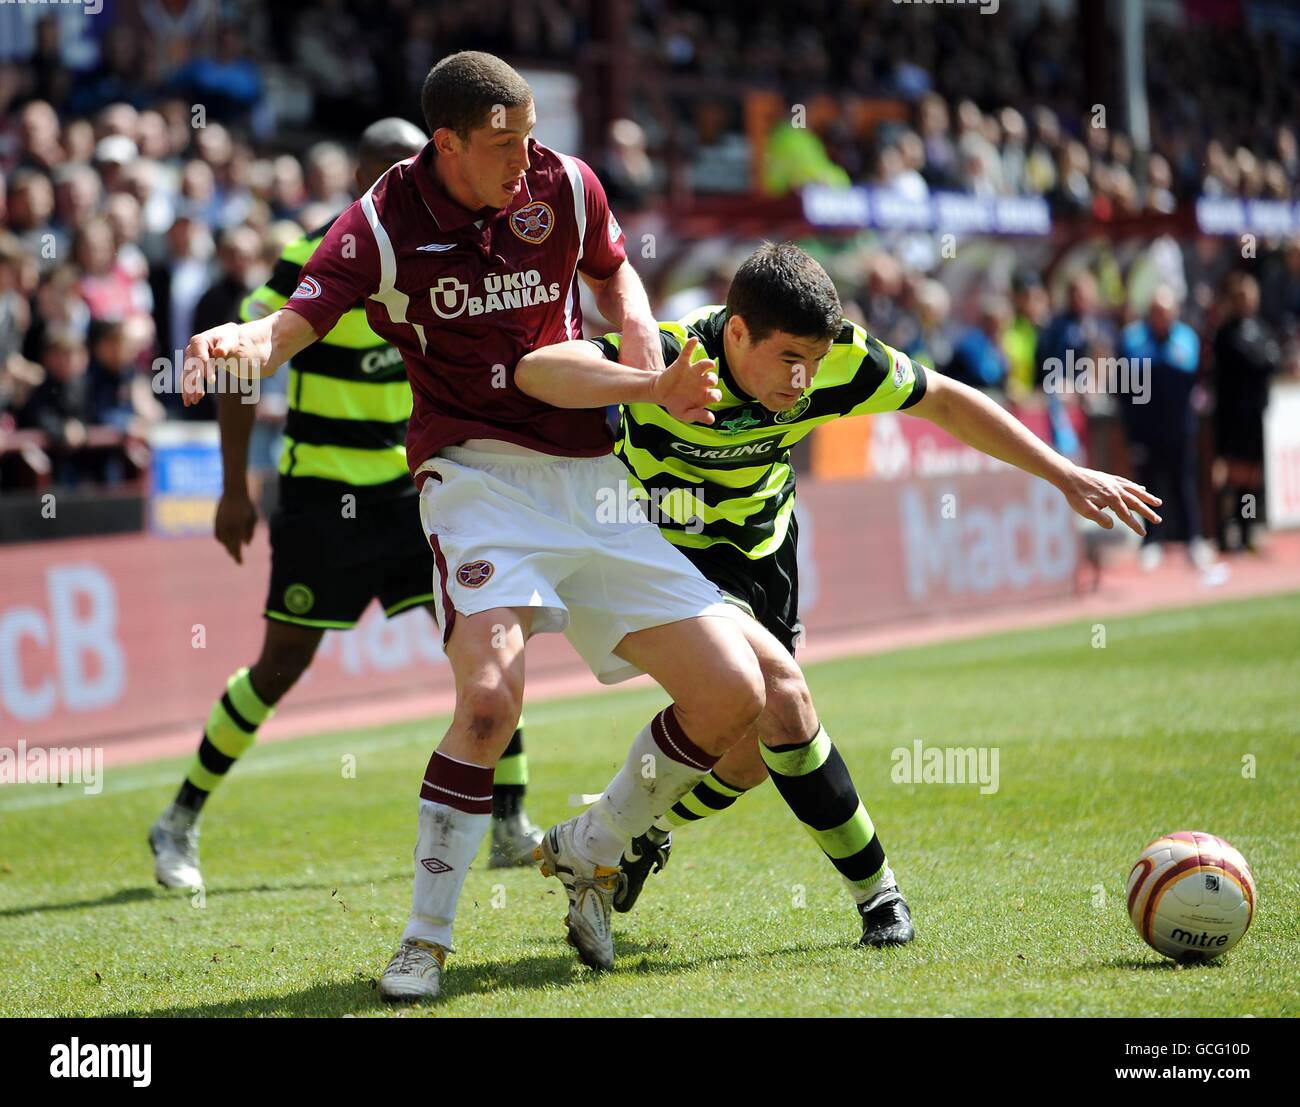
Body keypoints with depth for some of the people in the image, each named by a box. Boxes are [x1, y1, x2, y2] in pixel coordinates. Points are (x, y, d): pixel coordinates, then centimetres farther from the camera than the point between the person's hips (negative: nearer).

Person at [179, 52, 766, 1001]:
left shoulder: (565, 185, 2)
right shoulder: (382, 228, -9)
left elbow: (615, 277, 21)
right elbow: (290, 328, -17)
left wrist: (653, 371, 2)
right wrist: (238, 342, -40)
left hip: (591, 477, 5)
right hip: (478, 473, -5)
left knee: (732, 691, -2)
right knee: (492, 692, -29)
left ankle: (593, 850, 22)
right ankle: (425, 941, -16)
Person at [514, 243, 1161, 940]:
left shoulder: (837, 361, -21)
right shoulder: (675, 356, -35)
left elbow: (947, 403, -5)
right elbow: (536, 371, -50)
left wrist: (1068, 476, -5)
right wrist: (651, 386, -67)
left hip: (765, 551, 6)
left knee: (752, 755, 13)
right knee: (782, 691, -26)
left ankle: (636, 829, 43)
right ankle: (875, 894, -11)